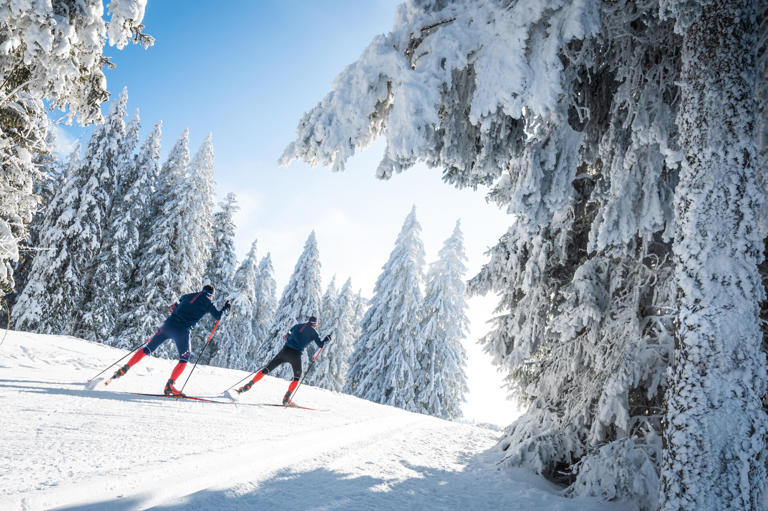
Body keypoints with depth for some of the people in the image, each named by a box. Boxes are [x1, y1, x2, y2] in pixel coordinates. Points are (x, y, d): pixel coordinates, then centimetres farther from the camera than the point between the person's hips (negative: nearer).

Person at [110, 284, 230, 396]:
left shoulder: (189, 296, 19)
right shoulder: (208, 302, 6)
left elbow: (173, 308, 29)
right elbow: (218, 316, 11)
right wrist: (225, 308, 27)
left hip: (168, 325, 4)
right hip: (182, 332, -4)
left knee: (148, 348, 17)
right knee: (184, 359, 12)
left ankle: (125, 368, 15)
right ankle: (169, 386, 0)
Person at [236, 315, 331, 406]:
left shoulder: (298, 325, 17)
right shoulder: (313, 332, 6)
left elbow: (287, 336, 25)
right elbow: (320, 345, 9)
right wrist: (327, 339, 25)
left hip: (285, 351, 3)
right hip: (296, 355, -3)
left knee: (266, 369, 12)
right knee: (297, 377, 20)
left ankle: (247, 386, 4)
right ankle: (286, 399, 9)